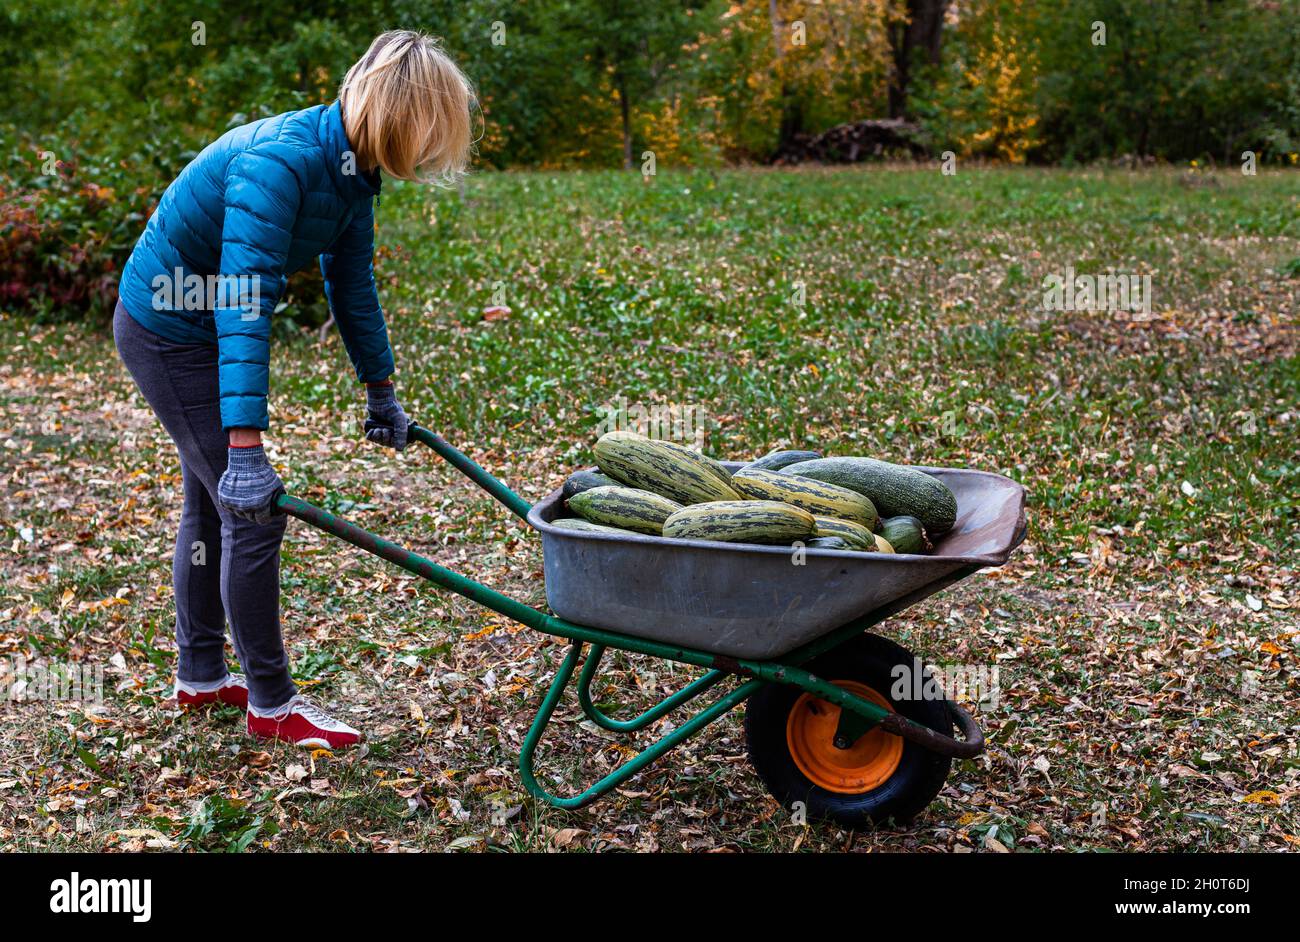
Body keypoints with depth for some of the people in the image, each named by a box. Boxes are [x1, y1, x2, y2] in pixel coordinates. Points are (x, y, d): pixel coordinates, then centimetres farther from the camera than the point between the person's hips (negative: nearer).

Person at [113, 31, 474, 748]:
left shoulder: (350, 170, -2)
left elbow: (352, 282, 11)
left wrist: (381, 391, 19)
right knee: (251, 514, -7)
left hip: (204, 329, 10)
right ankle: (271, 703, 7)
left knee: (210, 503, 17)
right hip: (168, 330, -10)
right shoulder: (281, 162, -31)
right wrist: (245, 445, -42)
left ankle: (200, 675, 33)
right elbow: (243, 303, -38)